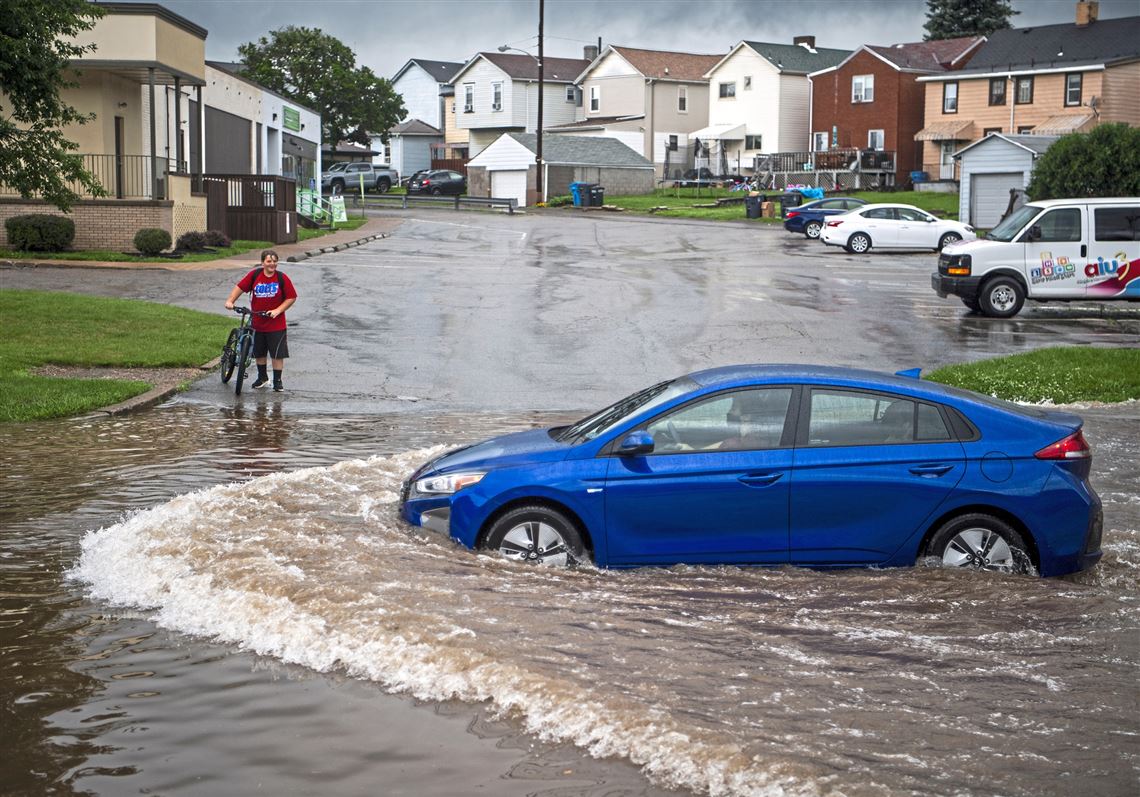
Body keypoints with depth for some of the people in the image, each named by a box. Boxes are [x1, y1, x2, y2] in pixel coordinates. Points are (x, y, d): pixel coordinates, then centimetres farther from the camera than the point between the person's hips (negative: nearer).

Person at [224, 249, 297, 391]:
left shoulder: (282, 278, -7)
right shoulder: (255, 275, -3)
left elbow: (291, 297, -4)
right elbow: (240, 287, 2)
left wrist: (278, 310, -14)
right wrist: (230, 301, -10)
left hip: (276, 325, -2)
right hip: (257, 323, 2)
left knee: (277, 354, 0)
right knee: (259, 352, 14)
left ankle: (277, 380, 13)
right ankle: (262, 377, 33)